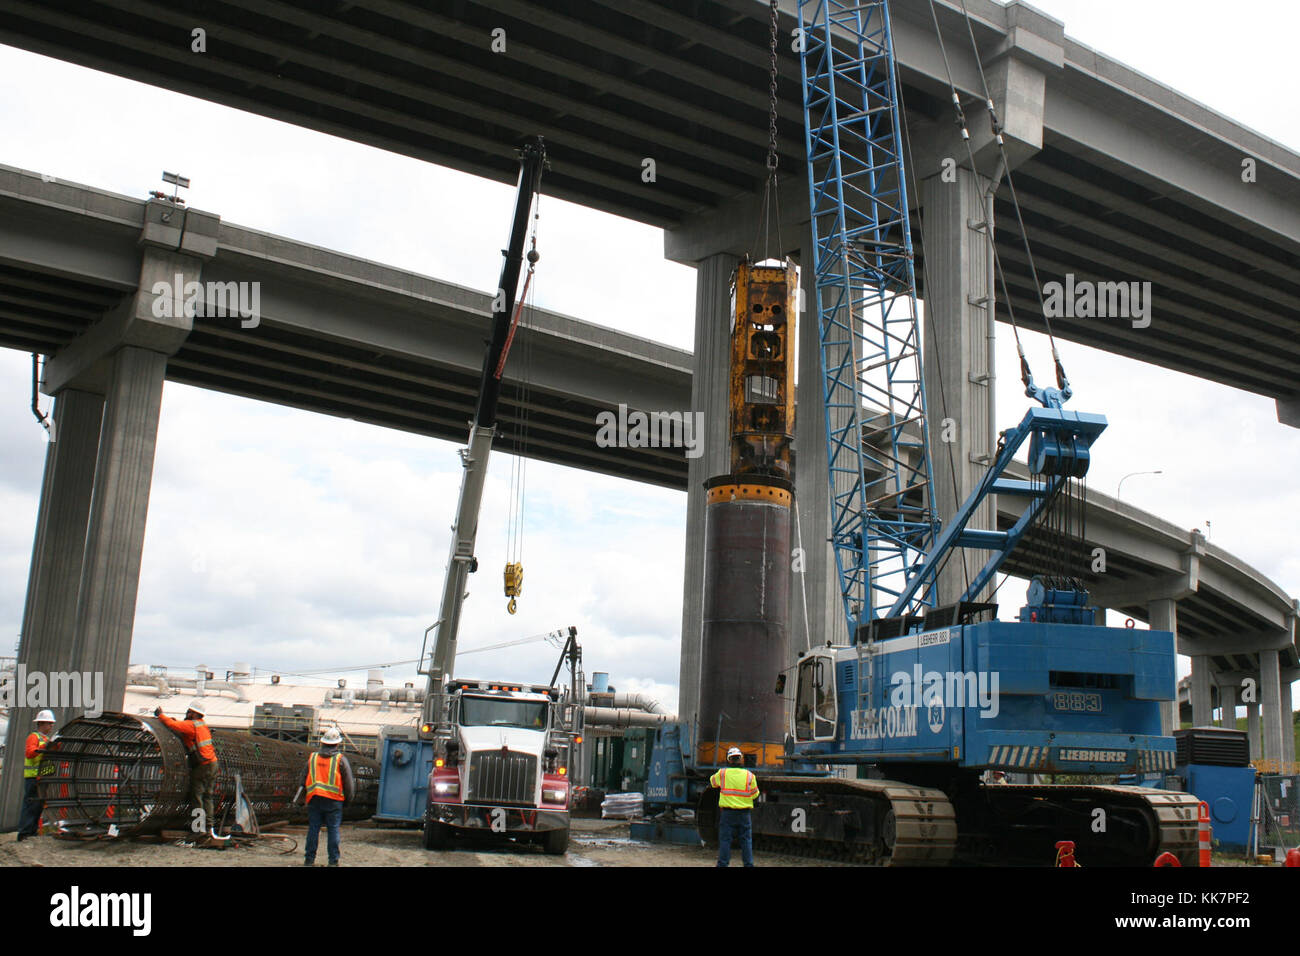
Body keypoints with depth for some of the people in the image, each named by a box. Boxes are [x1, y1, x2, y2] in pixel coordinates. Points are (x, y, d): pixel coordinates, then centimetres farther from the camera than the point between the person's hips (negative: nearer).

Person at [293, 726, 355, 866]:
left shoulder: (312, 758, 9)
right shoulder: (341, 760, -1)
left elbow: (304, 780, 12)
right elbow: (348, 783, 0)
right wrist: (348, 798, 12)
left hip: (314, 799, 3)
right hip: (334, 800, -3)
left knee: (313, 829, 7)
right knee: (333, 830, 0)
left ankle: (309, 859, 9)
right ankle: (333, 860, 0)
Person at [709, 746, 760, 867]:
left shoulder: (722, 773, -3)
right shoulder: (749, 776, -3)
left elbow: (713, 782, 17)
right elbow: (755, 794, 6)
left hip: (727, 812, -1)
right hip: (744, 813, 1)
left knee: (725, 839, 4)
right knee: (746, 840, 8)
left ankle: (723, 863, 4)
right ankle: (748, 863, 10)